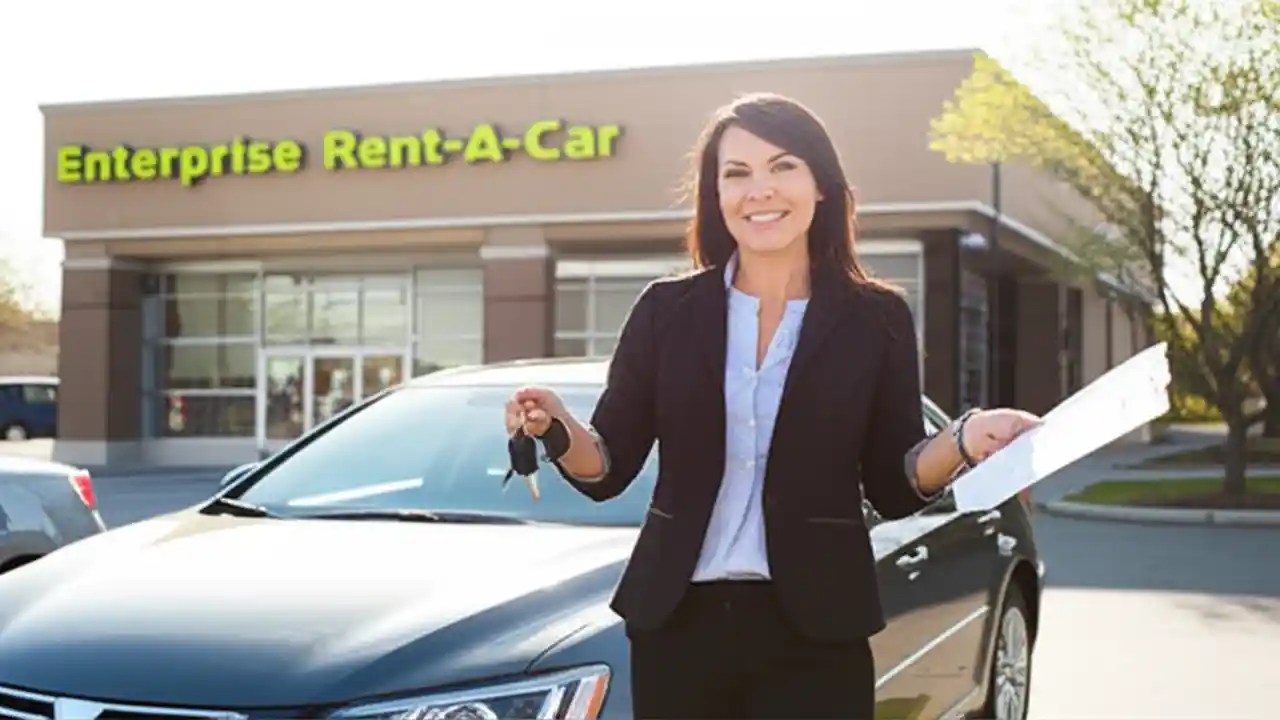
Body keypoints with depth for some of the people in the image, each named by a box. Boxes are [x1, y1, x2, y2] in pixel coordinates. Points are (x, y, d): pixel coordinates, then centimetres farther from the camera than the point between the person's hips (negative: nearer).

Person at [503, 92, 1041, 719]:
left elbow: (893, 489, 1)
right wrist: (556, 427, -19)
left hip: (815, 631, -1)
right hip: (678, 622, 1)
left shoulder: (876, 318, 0)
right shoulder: (667, 310, 2)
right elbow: (607, 469, 2)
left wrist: (963, 442, -18)